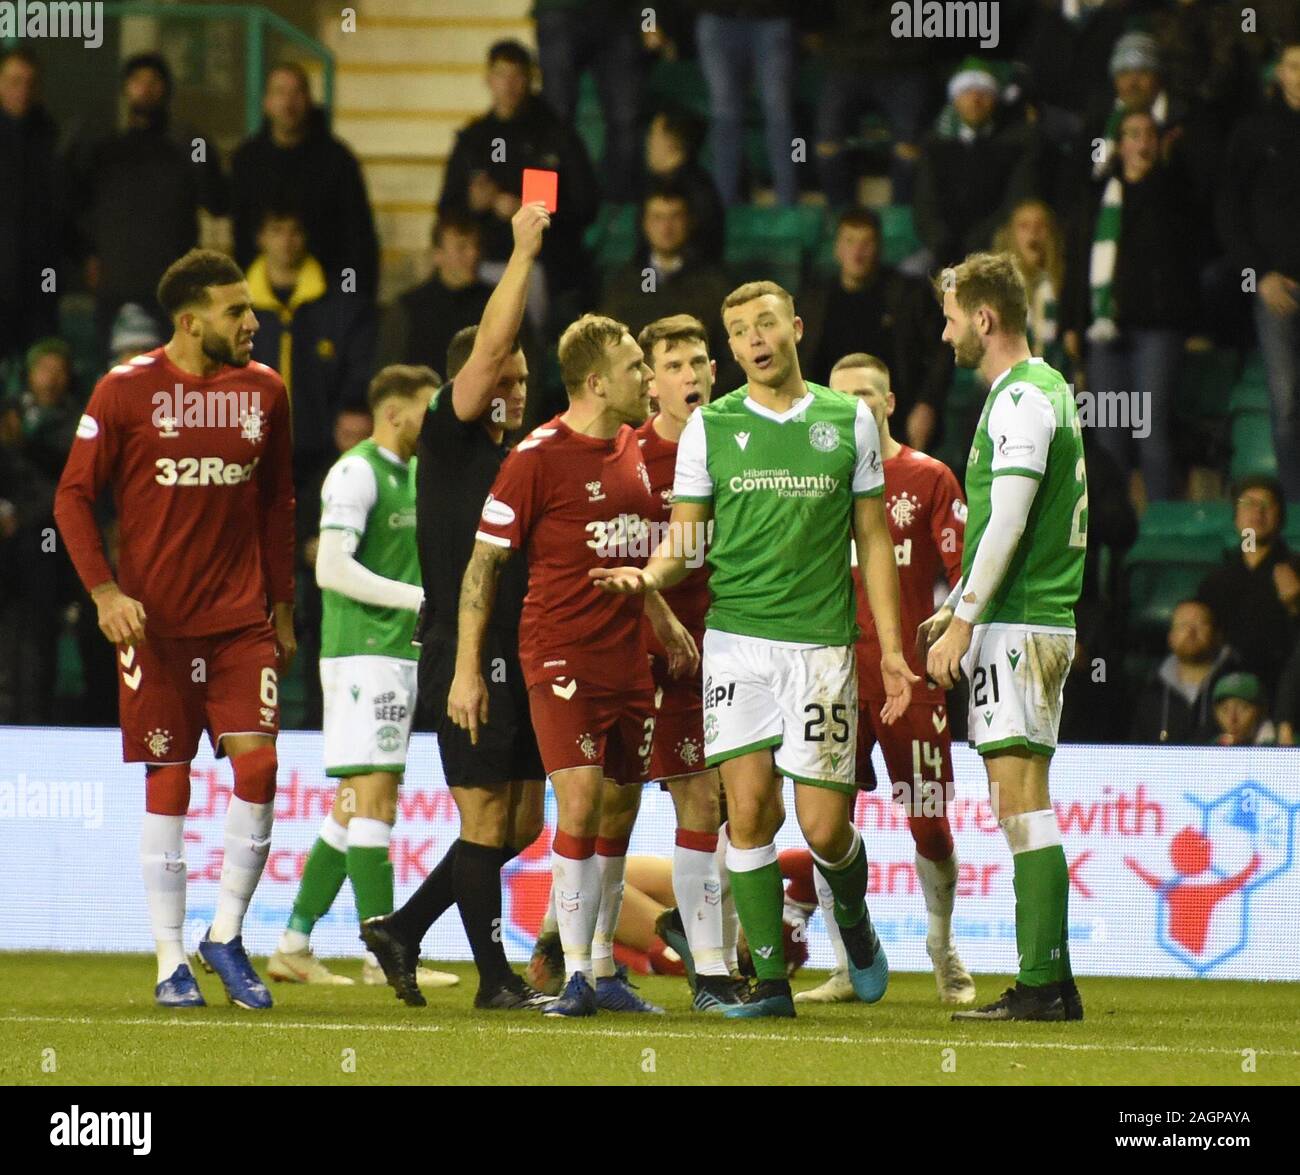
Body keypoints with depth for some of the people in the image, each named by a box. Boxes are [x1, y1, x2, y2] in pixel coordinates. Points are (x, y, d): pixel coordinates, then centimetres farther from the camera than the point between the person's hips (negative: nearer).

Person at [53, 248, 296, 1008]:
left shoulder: (265, 391, 6)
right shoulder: (127, 390, -5)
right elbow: (74, 498, -1)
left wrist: (283, 605, 14)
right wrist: (105, 591, -11)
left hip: (243, 618, 3)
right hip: (156, 622, -3)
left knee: (258, 766, -10)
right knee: (168, 785, 0)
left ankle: (227, 934, 6)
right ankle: (171, 961, 8)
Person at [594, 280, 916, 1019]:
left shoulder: (849, 420, 6)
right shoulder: (711, 426, 6)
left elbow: (875, 540, 10)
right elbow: (685, 537, 8)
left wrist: (891, 649, 5)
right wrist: (651, 574, -15)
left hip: (822, 644, -1)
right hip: (737, 638, 1)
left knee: (824, 826, -4)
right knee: (749, 808, -7)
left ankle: (854, 914, 29)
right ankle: (770, 979, 1)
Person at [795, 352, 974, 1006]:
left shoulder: (929, 478, 2)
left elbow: (965, 571, 0)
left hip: (911, 673, -2)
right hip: (836, 673, 2)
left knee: (930, 822, -1)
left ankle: (944, 952, 20)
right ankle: (848, 968, 6)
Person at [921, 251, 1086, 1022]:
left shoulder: (1021, 400, -13)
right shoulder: (1047, 389, 19)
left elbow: (1007, 522, -19)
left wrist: (962, 622, -17)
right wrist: (956, 609, 27)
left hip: (1017, 626, -10)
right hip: (1047, 619, 10)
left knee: (1021, 799, -11)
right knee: (1023, 802, 11)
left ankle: (1042, 986, -14)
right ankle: (1051, 982, 11)